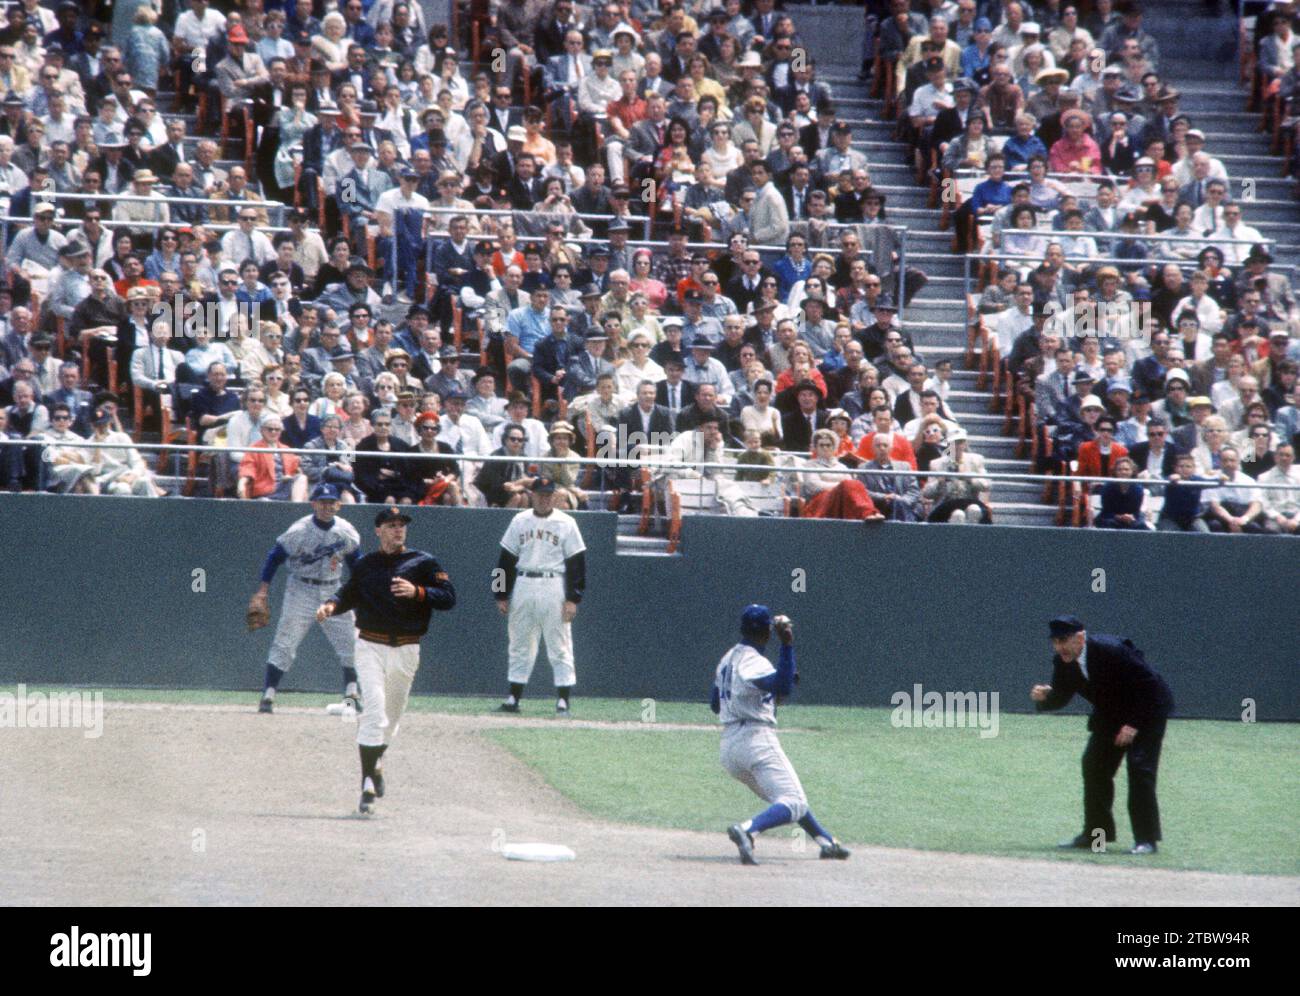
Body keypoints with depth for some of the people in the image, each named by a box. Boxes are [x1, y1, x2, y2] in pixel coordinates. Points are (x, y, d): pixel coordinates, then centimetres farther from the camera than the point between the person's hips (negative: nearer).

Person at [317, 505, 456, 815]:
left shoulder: (422, 563, 2)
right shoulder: (365, 565, 8)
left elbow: (449, 598, -5)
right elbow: (350, 594, 19)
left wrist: (417, 592, -21)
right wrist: (332, 605, -2)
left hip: (406, 650, 1)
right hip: (370, 647, -1)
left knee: (391, 716, 14)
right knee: (374, 709, -17)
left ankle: (376, 762, 43)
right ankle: (369, 784, -19)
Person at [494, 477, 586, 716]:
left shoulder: (566, 523, 0)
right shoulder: (520, 521, 9)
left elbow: (577, 562, -3)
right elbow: (507, 559, 12)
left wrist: (573, 599, -9)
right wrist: (501, 595, 7)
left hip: (553, 587, -4)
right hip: (523, 586, 4)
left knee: (560, 647, -4)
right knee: (520, 646, 8)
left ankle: (563, 702, -3)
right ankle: (513, 698, 14)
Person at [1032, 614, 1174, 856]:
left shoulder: (1111, 650, -31)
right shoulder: (1063, 663, -10)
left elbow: (1150, 684, -26)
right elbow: (1060, 697, 1)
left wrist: (1135, 724, -26)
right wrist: (1044, 698, -23)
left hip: (1146, 710, -8)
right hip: (1109, 715, 8)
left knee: (1140, 768, -16)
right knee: (1093, 766, 5)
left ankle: (1146, 838, -12)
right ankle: (1096, 833, 17)